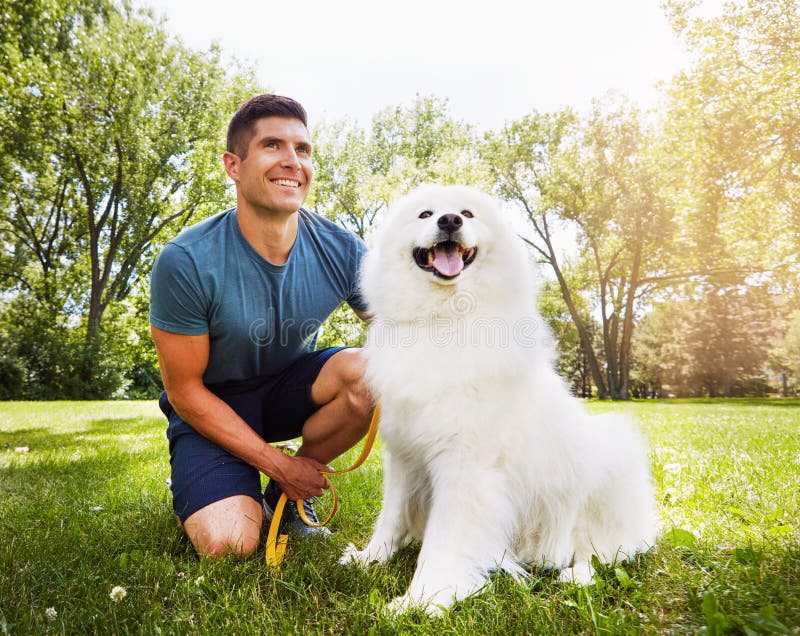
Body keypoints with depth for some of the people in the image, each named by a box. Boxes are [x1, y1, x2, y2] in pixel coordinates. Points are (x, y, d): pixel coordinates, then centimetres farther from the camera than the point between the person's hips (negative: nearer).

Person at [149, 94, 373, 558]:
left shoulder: (341, 251, -17)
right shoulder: (186, 262, -24)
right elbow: (185, 392, -16)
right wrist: (280, 464, -17)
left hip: (289, 387, 4)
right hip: (212, 407, -3)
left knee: (369, 371, -27)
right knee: (229, 544, -24)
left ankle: (286, 498, -3)